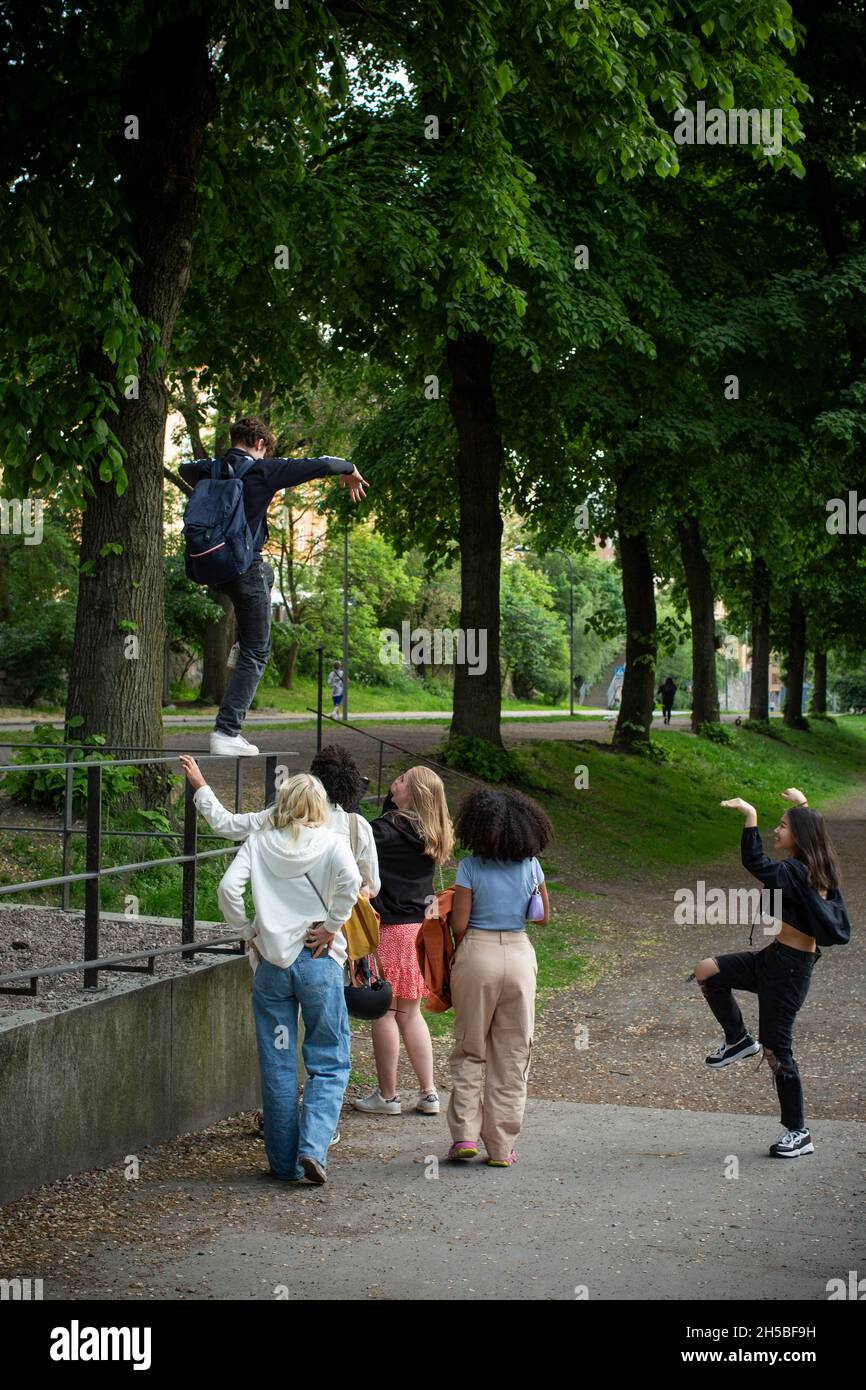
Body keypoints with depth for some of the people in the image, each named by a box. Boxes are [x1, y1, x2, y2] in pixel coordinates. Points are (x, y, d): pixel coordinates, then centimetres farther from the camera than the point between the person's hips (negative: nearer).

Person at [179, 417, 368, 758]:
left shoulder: (211, 471, 7)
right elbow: (320, 465, -6)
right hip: (245, 569, -7)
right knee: (256, 654, 1)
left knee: (266, 575, 39)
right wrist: (350, 470, 15)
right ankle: (226, 732, -7)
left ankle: (241, 646, 33)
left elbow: (184, 468, 33)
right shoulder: (262, 471, -10)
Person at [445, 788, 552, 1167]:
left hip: (477, 955, -2)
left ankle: (465, 1133, 3)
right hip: (519, 955, 2)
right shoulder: (530, 866, -1)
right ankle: (501, 1147, 10)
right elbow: (544, 916, 9)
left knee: (470, 1050, 13)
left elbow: (458, 925, -11)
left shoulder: (470, 868, -9)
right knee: (512, 1054, 9)